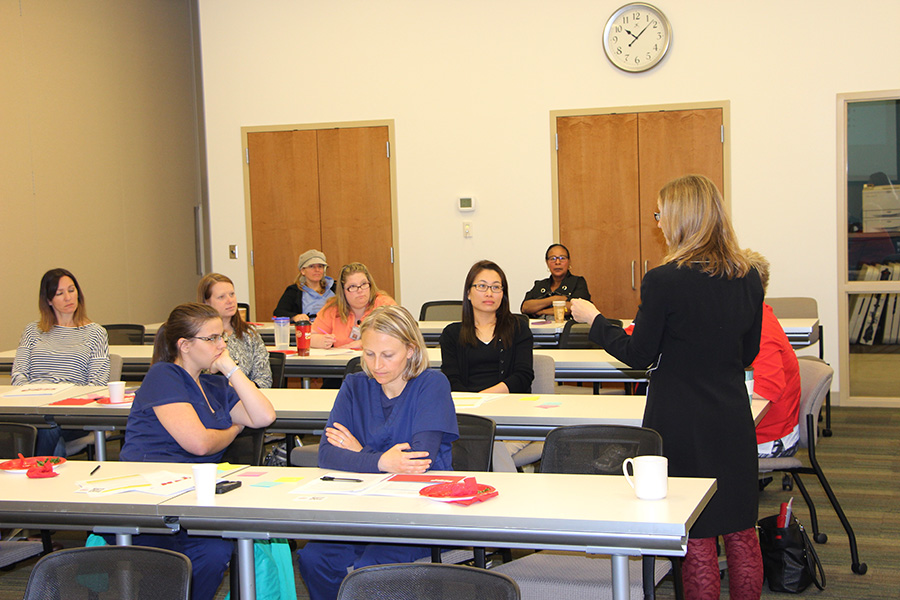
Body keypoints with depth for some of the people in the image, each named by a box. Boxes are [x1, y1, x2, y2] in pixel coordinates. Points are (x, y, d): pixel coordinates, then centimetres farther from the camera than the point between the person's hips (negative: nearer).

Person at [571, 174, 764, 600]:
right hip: (733, 420, 5)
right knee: (741, 532, 15)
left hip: (681, 424, -5)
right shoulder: (747, 277, 0)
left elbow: (638, 355, -9)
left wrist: (593, 318, 4)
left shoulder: (663, 281, -17)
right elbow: (748, 353, 10)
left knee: (697, 537, 4)